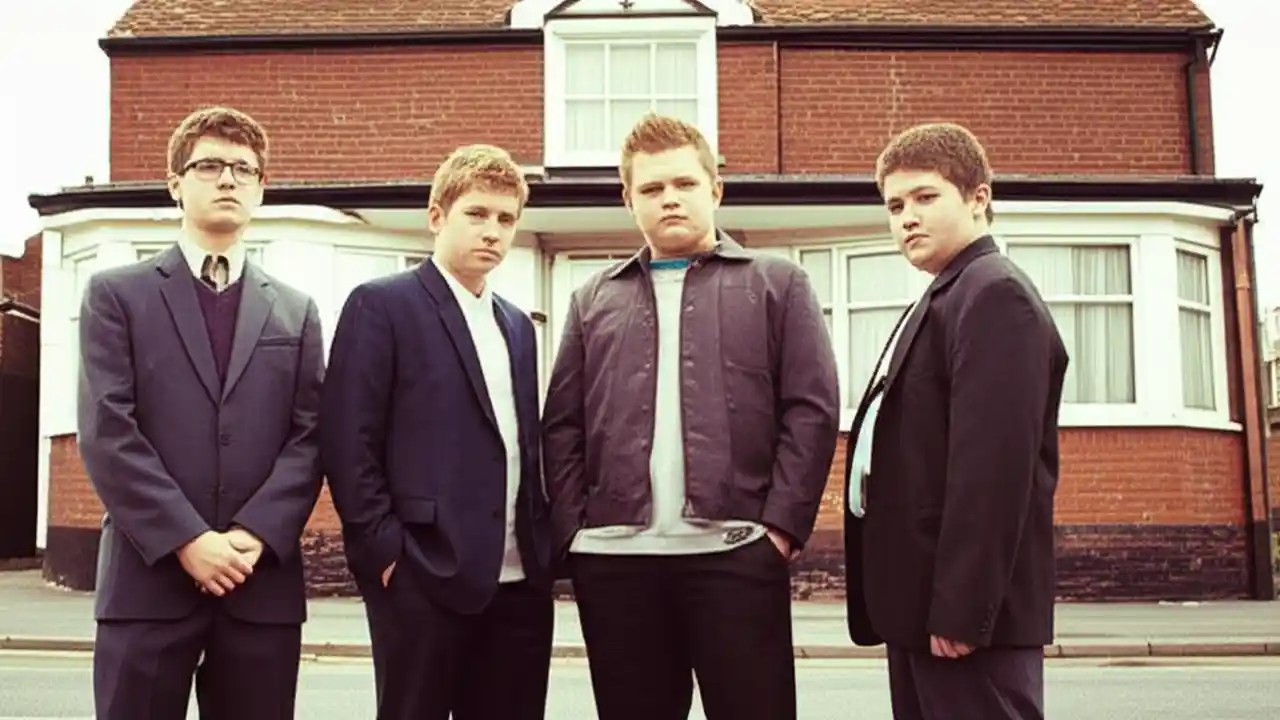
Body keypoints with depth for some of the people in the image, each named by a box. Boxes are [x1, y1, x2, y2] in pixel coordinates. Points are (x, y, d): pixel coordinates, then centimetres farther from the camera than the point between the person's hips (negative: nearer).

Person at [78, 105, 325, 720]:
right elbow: (106, 433, -4)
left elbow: (309, 439, 5)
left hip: (263, 579, 2)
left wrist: (255, 535, -10)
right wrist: (187, 539, -13)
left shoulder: (295, 312, 15)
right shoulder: (117, 294, 7)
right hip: (149, 577, -2)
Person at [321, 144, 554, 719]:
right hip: (424, 573, -6)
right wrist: (383, 549, -13)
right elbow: (347, 440, -9)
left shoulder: (517, 324, 18)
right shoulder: (381, 305, -2)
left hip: (520, 578, 6)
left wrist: (541, 547, 9)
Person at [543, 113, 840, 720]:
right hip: (613, 557, 3)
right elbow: (562, 426, 13)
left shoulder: (777, 285, 10)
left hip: (737, 551, -2)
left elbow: (811, 410, 2)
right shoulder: (593, 301, 17)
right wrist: (572, 530, 1)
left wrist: (782, 523, -8)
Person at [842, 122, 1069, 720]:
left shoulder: (995, 295, -11)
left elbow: (995, 462, -21)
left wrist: (960, 609, -22)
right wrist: (901, 606, 14)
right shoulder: (944, 300, 19)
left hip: (964, 612, -10)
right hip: (919, 607, 10)